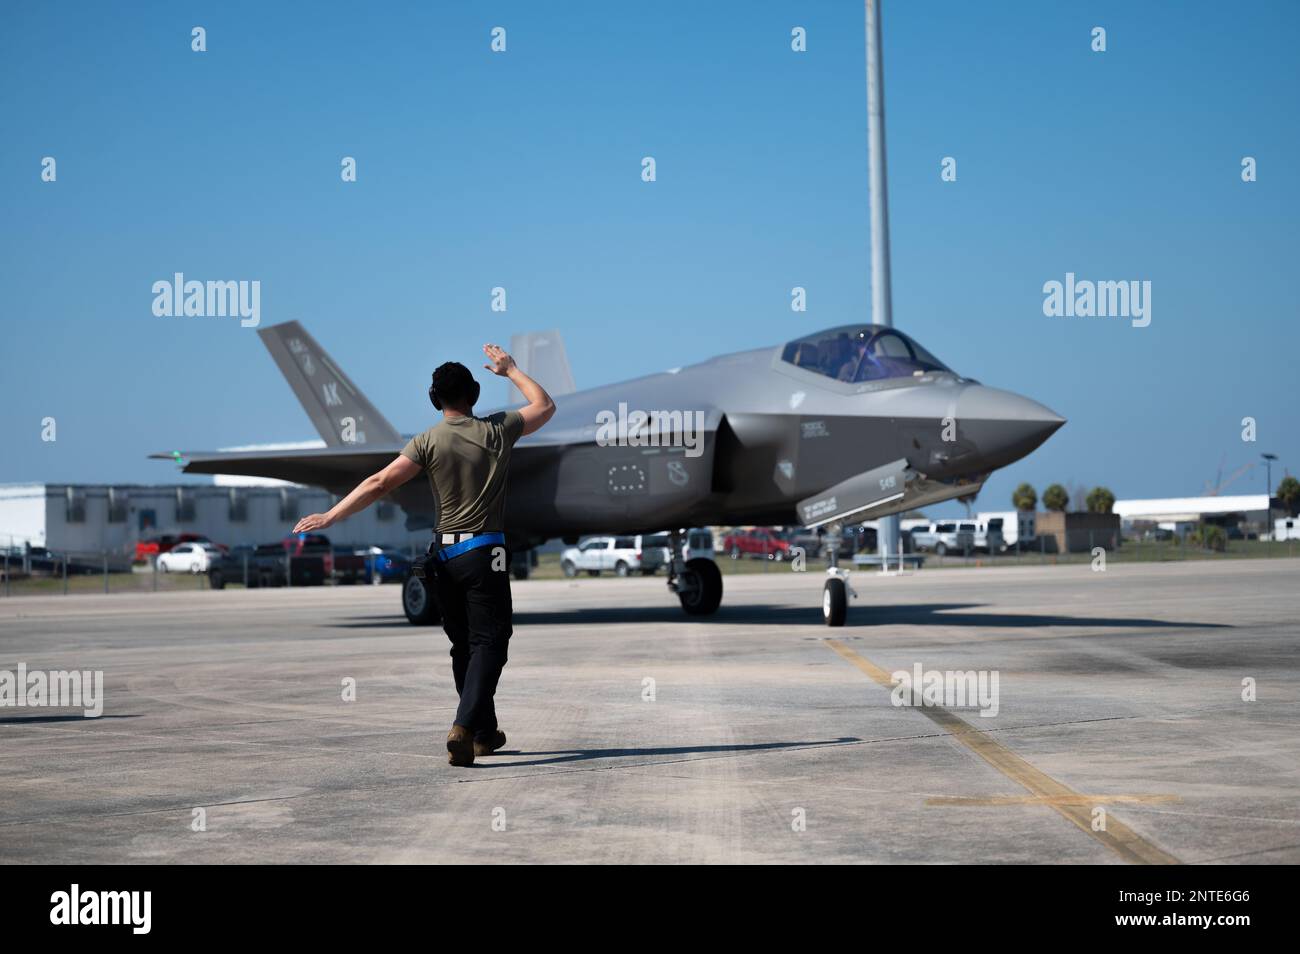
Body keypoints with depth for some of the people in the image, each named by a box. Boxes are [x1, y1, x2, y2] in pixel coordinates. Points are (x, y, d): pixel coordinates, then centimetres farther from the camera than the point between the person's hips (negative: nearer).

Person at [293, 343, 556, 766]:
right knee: (488, 642, -5)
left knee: (463, 645, 14)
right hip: (484, 552, -2)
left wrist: (330, 516, -11)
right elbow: (545, 405, 17)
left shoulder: (427, 441, -2)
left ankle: (484, 732, 22)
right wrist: (510, 369, 27)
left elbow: (381, 482, -11)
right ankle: (464, 726, -25)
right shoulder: (497, 430, 0)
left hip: (444, 554, 3)